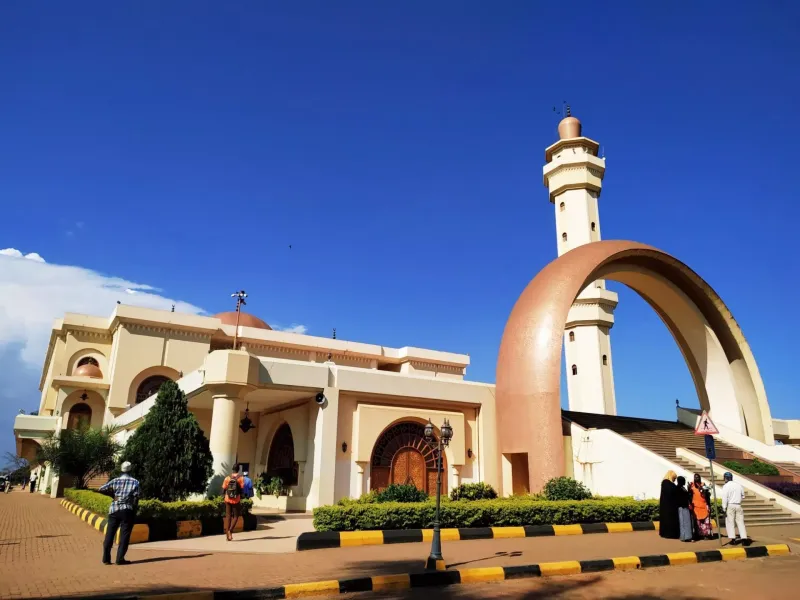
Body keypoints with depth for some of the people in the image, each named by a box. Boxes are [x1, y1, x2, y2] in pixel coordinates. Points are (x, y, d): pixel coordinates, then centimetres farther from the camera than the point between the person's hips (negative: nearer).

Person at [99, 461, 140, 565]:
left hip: (114, 510, 3)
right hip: (127, 511, -3)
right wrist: (134, 513, 2)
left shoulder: (115, 481, 3)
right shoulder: (135, 482, -3)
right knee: (124, 535, 2)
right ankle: (120, 558, -1)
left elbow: (101, 489, -2)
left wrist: (113, 493, 14)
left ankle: (106, 558, 13)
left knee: (109, 534, 11)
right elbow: (136, 498, -7)